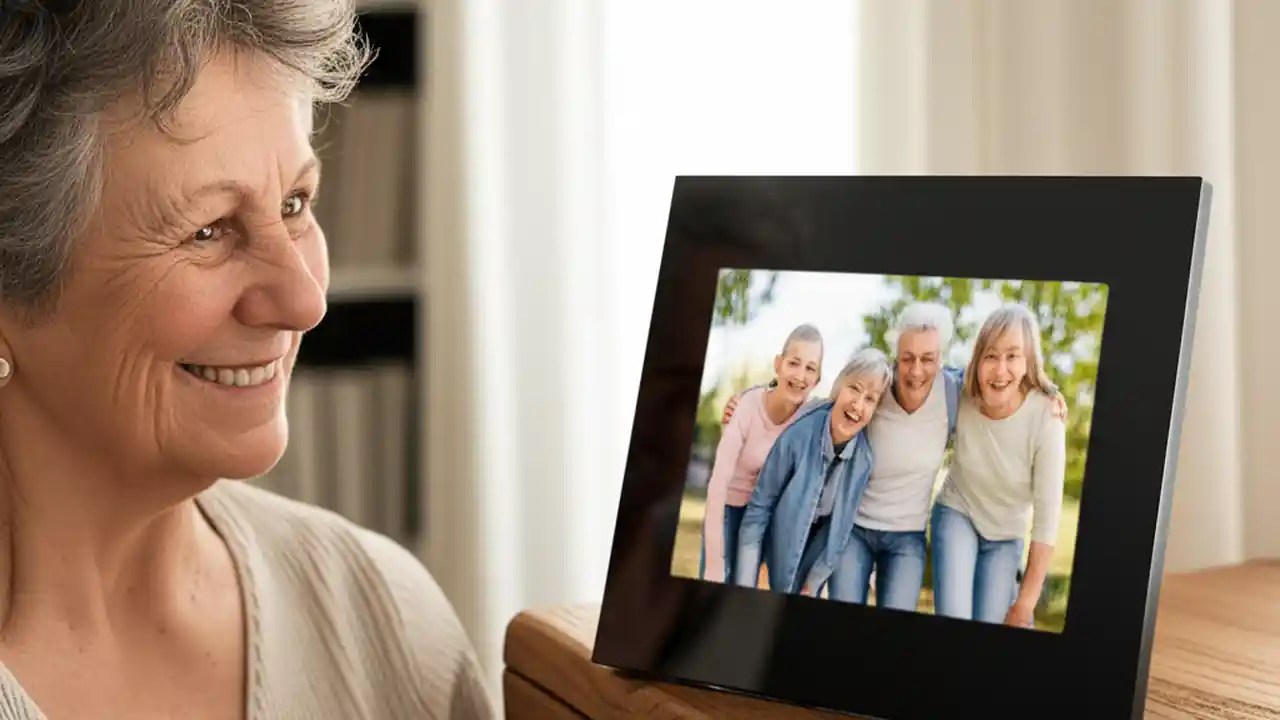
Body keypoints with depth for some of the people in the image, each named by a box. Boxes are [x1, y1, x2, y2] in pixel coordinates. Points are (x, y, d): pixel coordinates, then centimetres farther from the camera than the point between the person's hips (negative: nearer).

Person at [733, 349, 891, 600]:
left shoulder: (864, 458, -19)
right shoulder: (798, 435, -28)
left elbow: (841, 526, -7)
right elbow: (759, 506, -20)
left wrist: (813, 584, -4)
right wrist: (745, 587, -21)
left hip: (817, 547, 2)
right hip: (781, 538, -2)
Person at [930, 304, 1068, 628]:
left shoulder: (1046, 421, -26)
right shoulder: (960, 399, -21)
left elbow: (1047, 517, -20)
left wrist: (1027, 600, -16)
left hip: (1007, 535, 0)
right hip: (958, 514, 1)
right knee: (953, 619, -15)